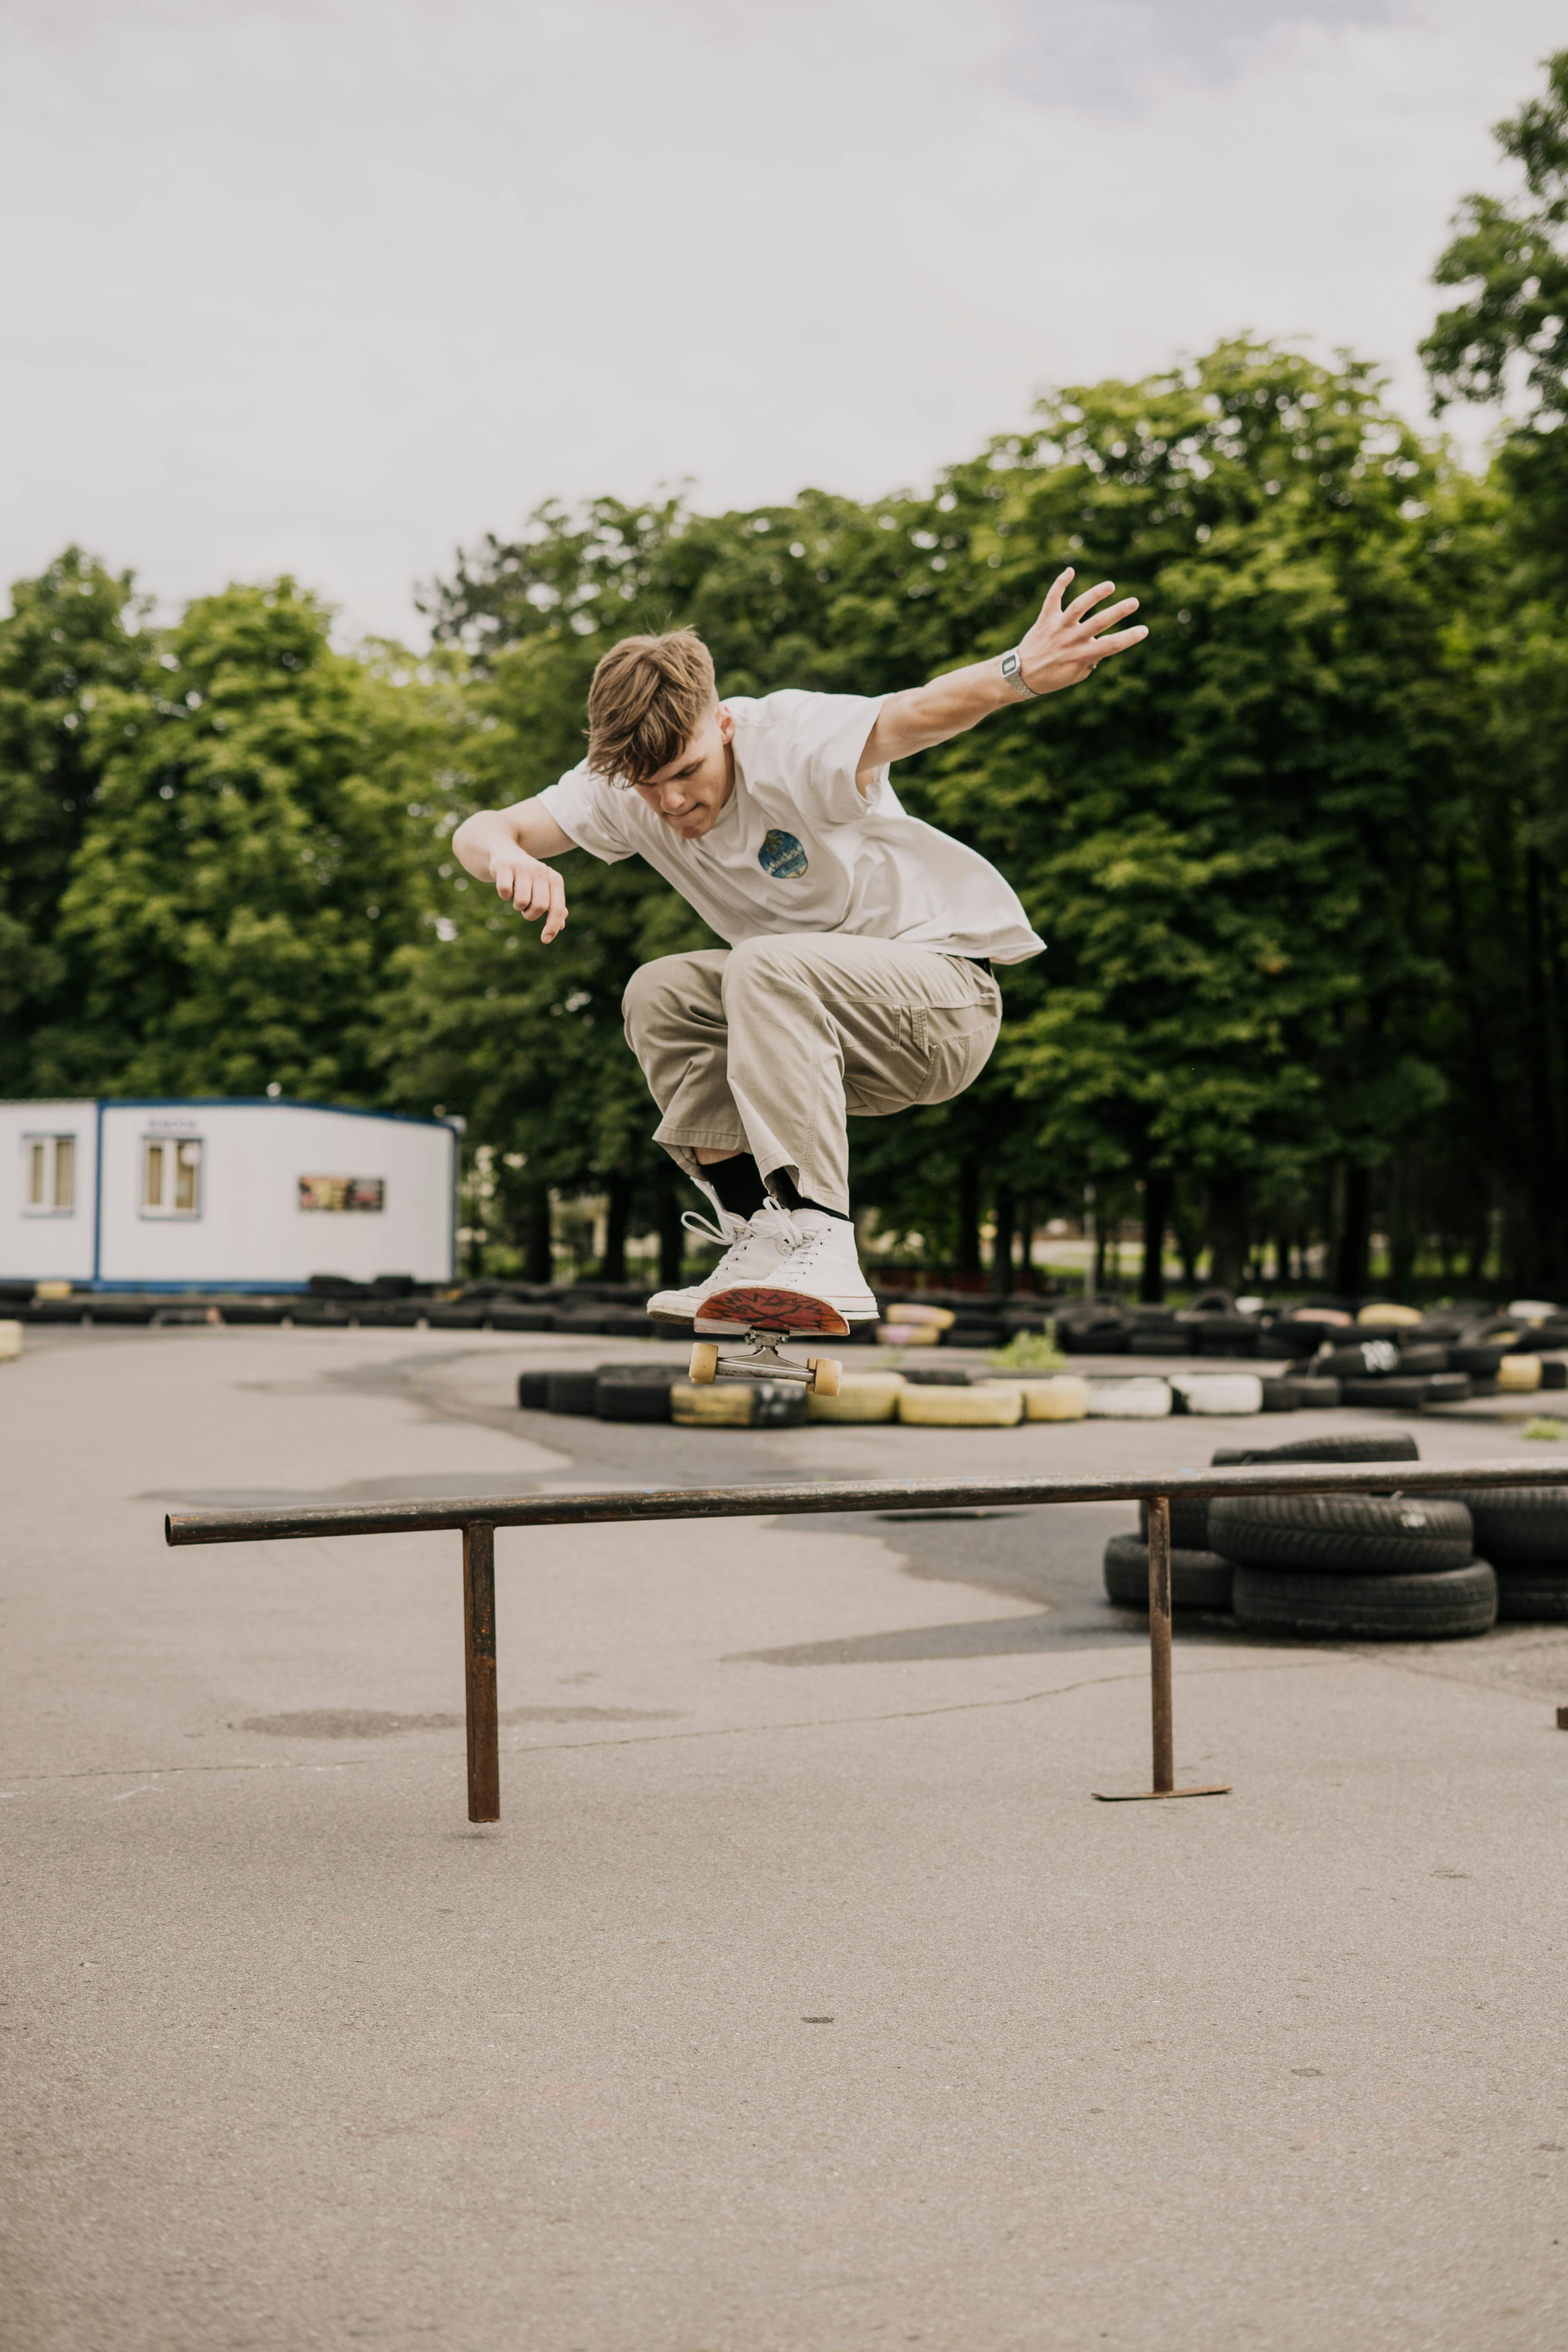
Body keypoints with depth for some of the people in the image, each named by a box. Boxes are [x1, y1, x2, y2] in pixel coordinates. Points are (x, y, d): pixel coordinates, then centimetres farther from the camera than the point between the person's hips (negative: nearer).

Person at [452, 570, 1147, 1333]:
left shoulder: (791, 741, -24)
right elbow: (479, 831, -9)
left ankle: (819, 1247, -35)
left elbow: (904, 719, -44)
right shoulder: (626, 789, -5)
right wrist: (508, 856, -35)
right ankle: (756, 1237, -11)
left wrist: (1018, 674, -64)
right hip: (808, 1007, 7)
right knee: (660, 997, -13)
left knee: (764, 968, -31)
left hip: (948, 995, -7)